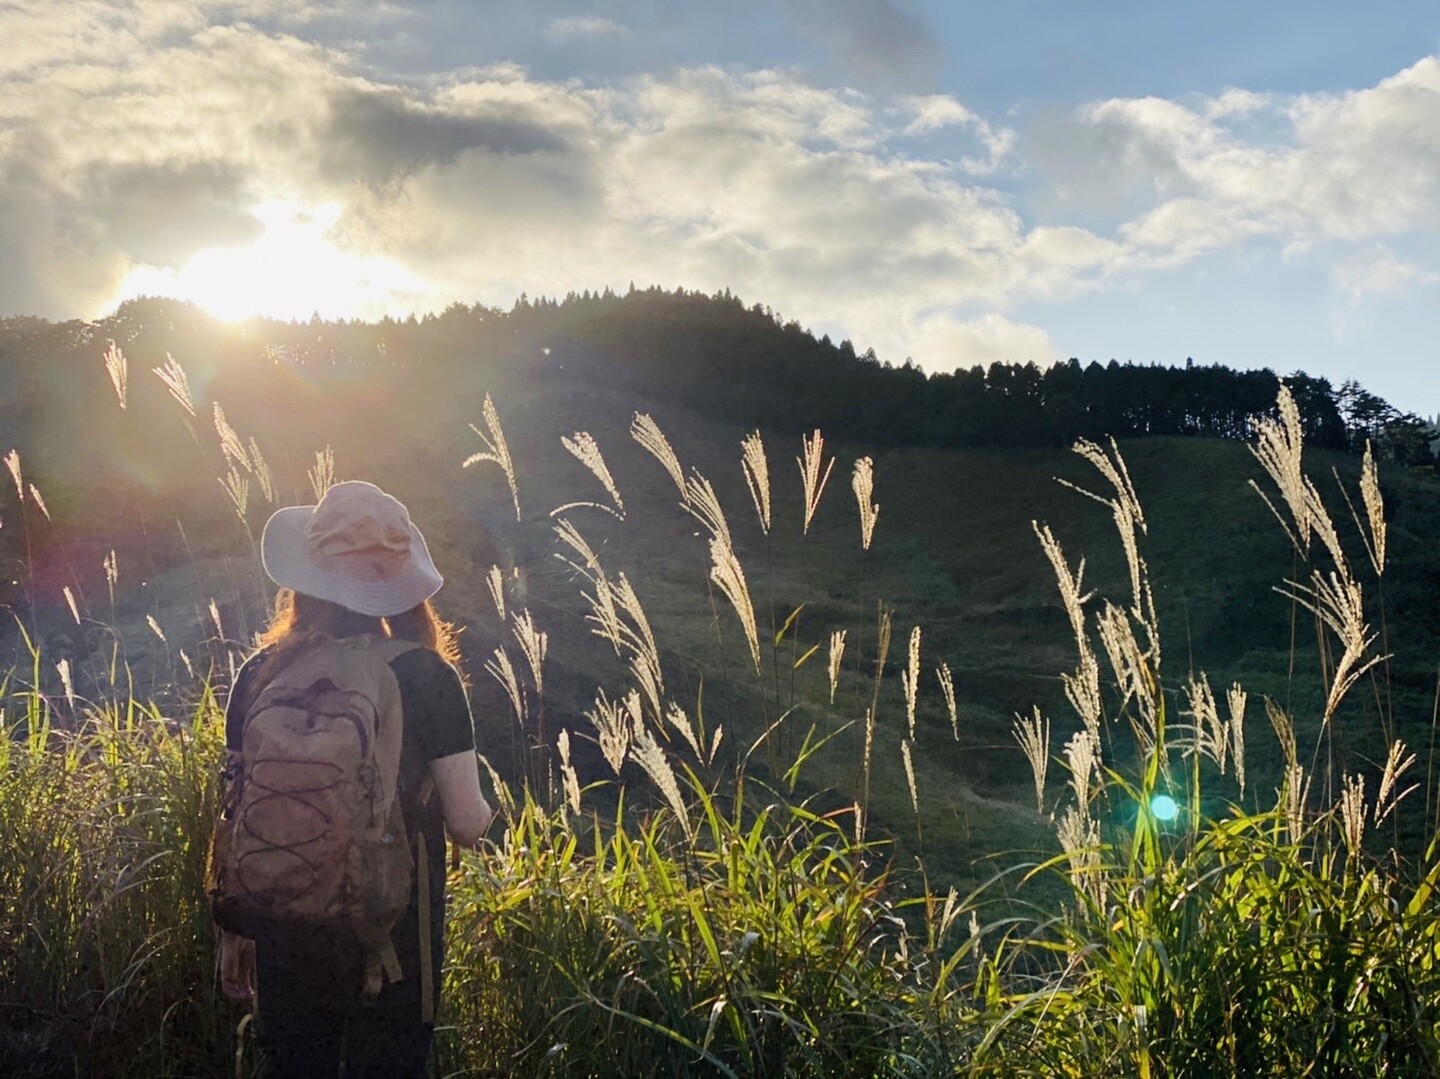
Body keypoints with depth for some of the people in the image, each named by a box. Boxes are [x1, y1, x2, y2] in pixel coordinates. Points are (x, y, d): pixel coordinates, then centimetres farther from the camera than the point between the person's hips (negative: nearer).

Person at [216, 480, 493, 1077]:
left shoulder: (261, 675, -6)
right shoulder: (425, 676, -13)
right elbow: (469, 824, -11)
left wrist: (234, 935, 12)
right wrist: (479, 810, 13)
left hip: (286, 933, 2)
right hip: (396, 933, -2)